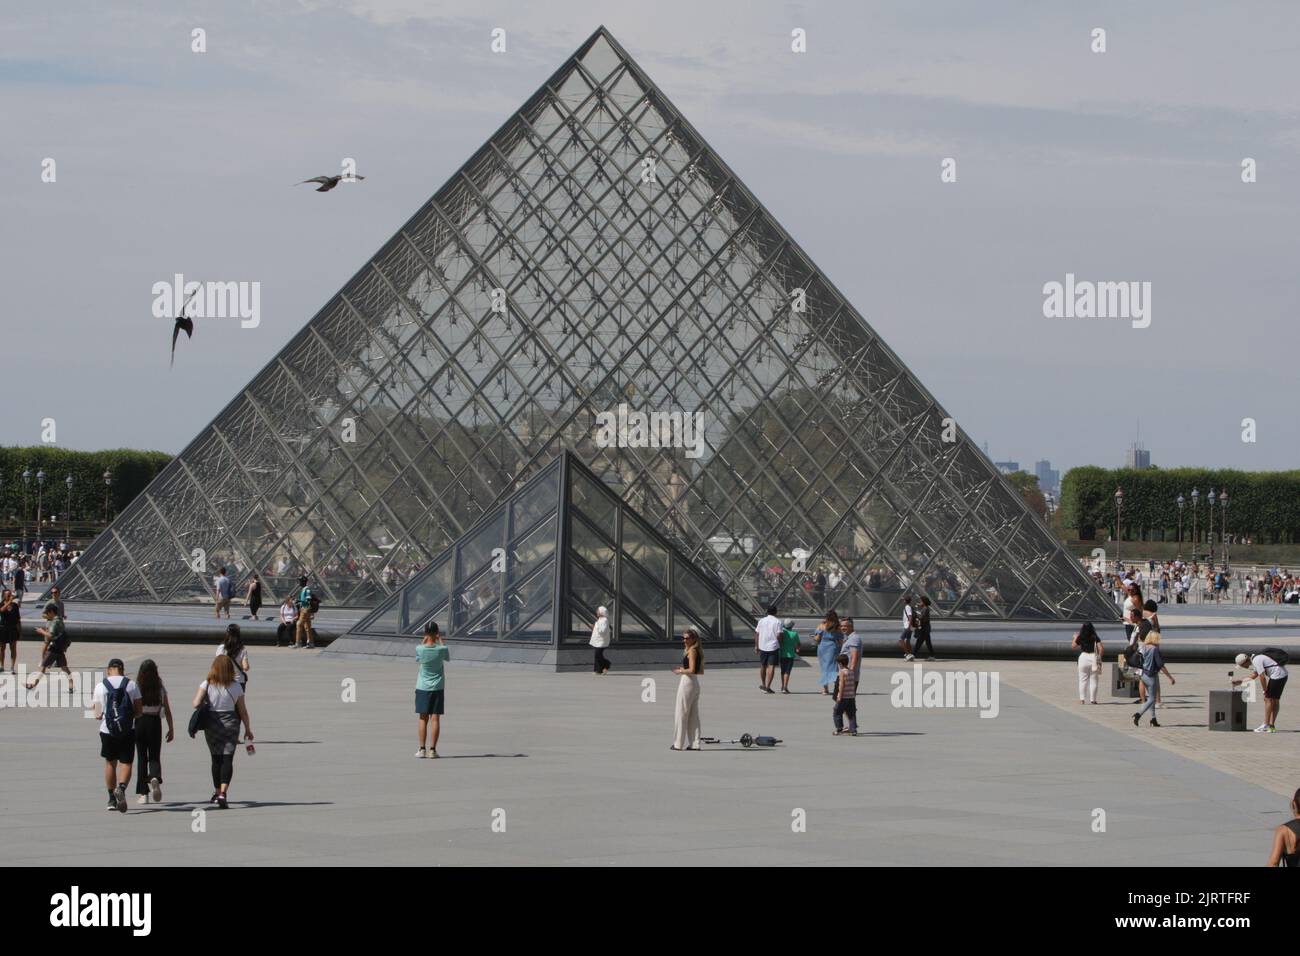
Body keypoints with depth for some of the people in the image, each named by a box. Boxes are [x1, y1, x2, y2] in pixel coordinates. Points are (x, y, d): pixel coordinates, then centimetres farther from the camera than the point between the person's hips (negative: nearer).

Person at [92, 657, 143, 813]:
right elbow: (138, 711, 0)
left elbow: (98, 714, -1)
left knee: (110, 763, 16)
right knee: (126, 763, 3)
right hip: (128, 730, -1)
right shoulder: (131, 685, -1)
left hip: (107, 730, 1)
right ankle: (121, 788, -26)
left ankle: (112, 799, 20)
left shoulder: (100, 686, -1)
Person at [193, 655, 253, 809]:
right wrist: (248, 730, 11)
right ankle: (223, 792, -20)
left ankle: (217, 792, 26)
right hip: (231, 724, -1)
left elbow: (196, 703, -15)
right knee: (228, 759, -3)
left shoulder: (207, 685, -6)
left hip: (211, 723, 1)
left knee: (216, 759, 15)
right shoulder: (236, 687, -3)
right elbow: (243, 711, 1)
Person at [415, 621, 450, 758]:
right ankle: (432, 749, -1)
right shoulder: (441, 649, -11)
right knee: (435, 719, 1)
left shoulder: (420, 649, -11)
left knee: (423, 718, 6)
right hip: (437, 688, 0)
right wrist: (441, 641, 19)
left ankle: (422, 749, 4)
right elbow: (448, 658, 12)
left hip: (422, 688, 0)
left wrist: (424, 640, 14)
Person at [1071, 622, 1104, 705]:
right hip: (1093, 658, 0)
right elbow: (1101, 649, -10)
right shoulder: (1095, 638, -4)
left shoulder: (1080, 638, -4)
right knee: (1093, 680, 6)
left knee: (1083, 680, 9)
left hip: (1083, 657, 0)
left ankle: (1082, 699, 4)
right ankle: (1092, 699, 5)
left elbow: (1073, 646, 8)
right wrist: (1099, 657, 6)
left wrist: (1075, 638, 20)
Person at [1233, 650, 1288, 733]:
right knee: (1275, 700, 12)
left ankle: (1266, 726, -3)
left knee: (1268, 699, -4)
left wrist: (1265, 691, -6)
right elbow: (1253, 676, 28)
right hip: (1284, 674, 10)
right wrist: (1239, 681, 29)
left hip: (1277, 675, -10)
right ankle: (1272, 725, 14)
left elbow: (1262, 677, -18)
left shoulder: (1256, 661, -15)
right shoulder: (1256, 658, 17)